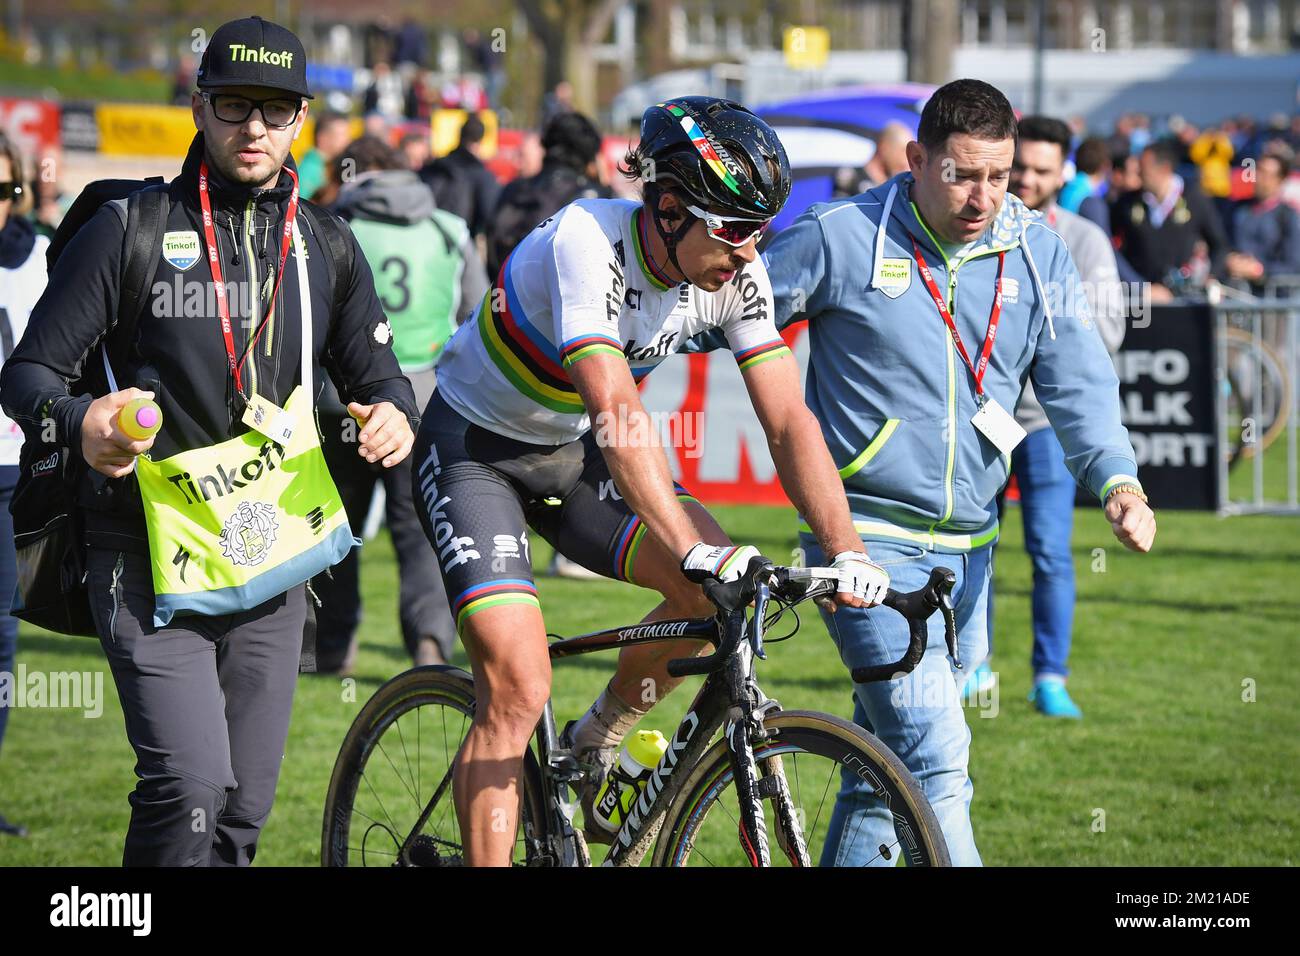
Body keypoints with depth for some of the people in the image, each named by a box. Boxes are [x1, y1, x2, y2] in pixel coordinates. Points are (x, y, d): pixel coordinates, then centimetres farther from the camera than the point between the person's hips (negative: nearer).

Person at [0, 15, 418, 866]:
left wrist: (393, 417, -9)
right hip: (149, 563, -4)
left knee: (244, 810, 6)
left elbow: (376, 373, 16)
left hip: (269, 565, 5)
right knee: (190, 786, -20)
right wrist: (81, 425, -27)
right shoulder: (131, 230, -4)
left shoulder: (326, 247, 10)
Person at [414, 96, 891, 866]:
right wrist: (694, 551, -52)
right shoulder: (589, 244, -32)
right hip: (474, 447, -6)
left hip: (568, 454, 6)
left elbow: (788, 421, -14)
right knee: (519, 688, -19)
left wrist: (848, 551, -28)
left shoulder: (735, 274, -13)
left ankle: (597, 747, 10)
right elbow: (617, 413, -43)